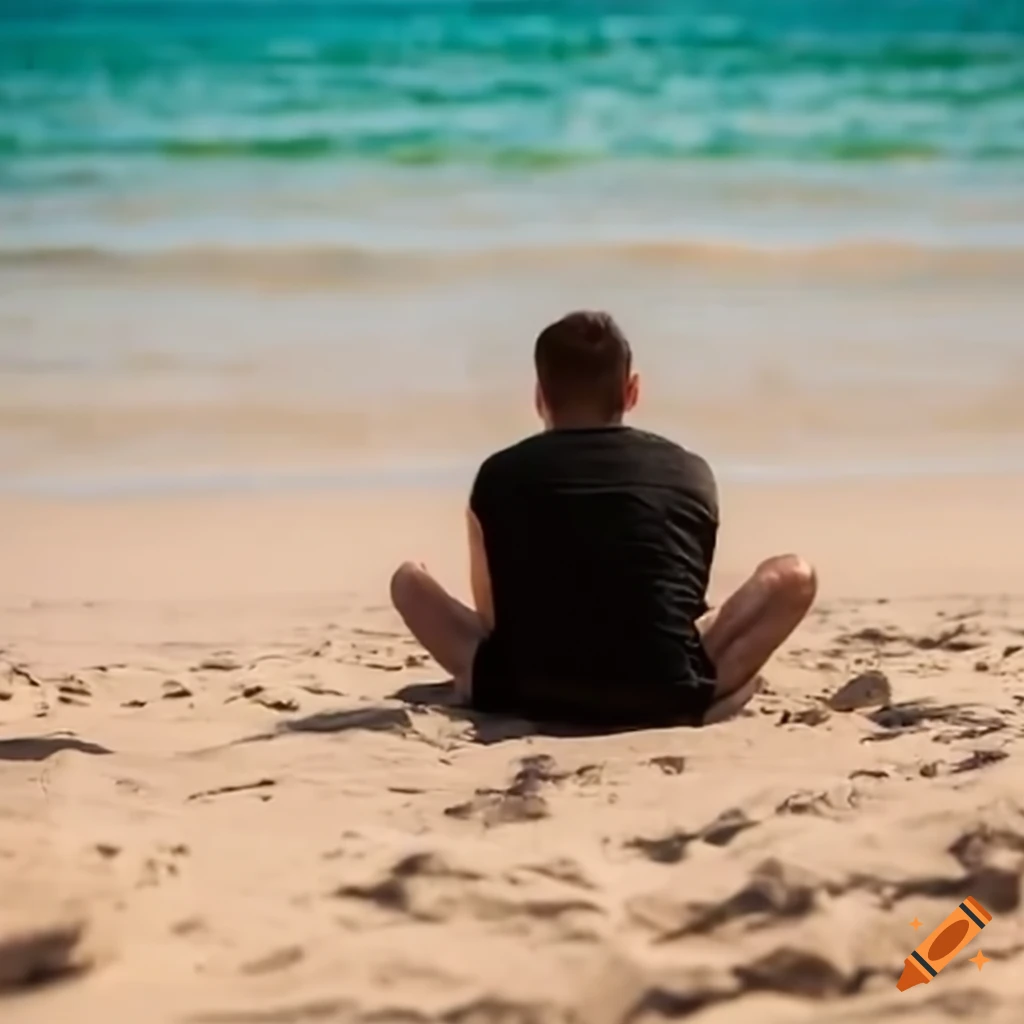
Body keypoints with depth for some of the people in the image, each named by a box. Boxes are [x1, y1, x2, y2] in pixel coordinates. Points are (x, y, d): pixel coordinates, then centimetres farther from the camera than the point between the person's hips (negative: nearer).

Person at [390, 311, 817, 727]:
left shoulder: (500, 476, 10)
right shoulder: (690, 473, 13)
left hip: (529, 696, 1)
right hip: (666, 696, 0)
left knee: (409, 578, 25)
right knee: (795, 574, 20)